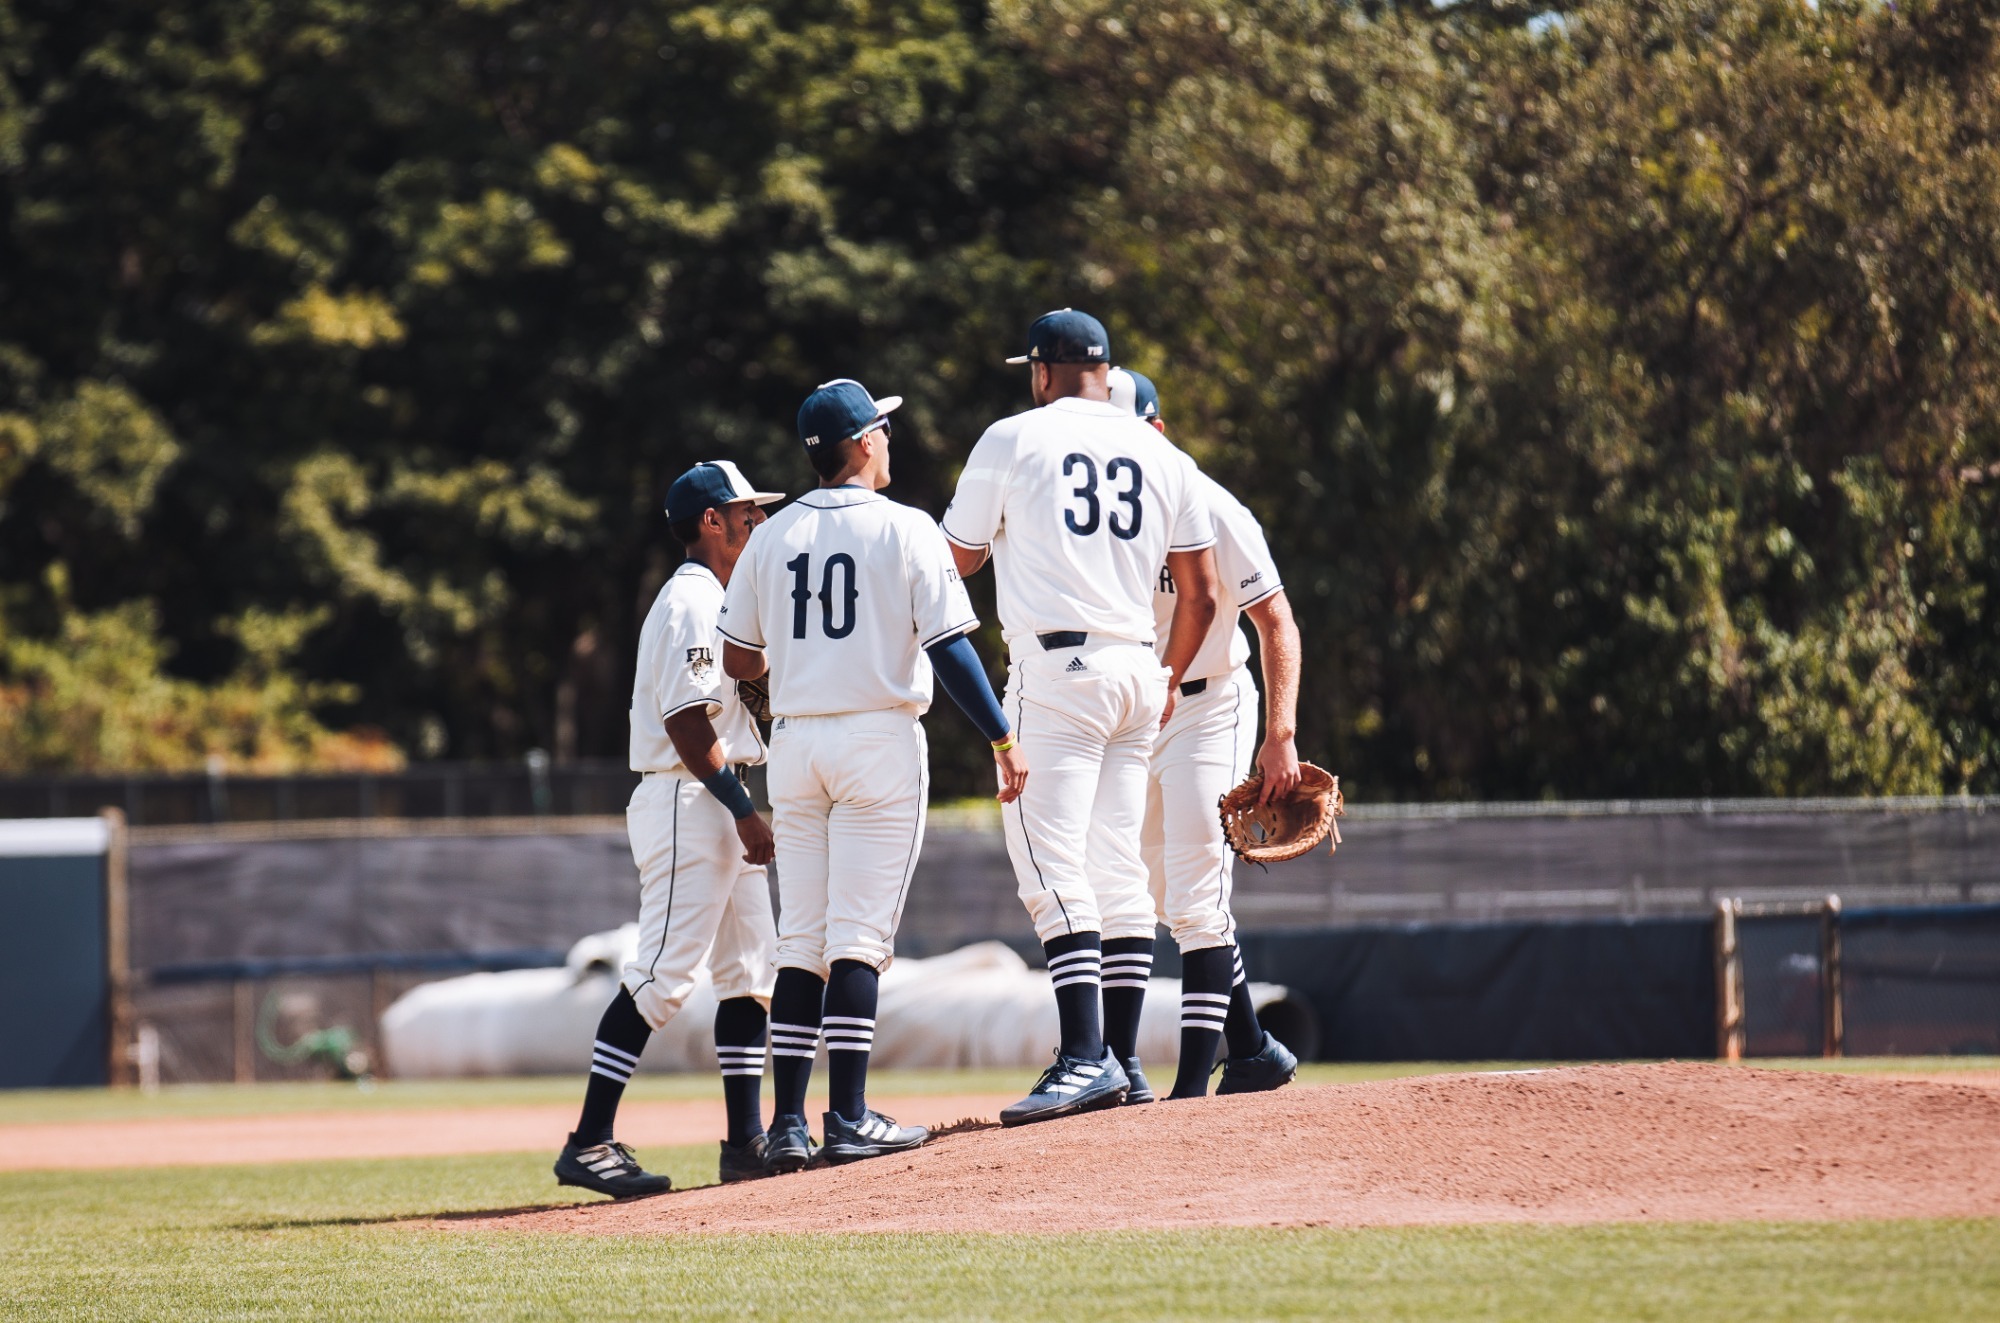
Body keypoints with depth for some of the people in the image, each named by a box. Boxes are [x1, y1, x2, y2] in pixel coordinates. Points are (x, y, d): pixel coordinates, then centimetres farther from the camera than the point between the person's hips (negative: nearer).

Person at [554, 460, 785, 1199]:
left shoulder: (711, 602, 20)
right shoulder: (691, 603, -12)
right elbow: (687, 722, -20)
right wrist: (744, 813, -22)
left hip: (721, 809, 11)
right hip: (688, 804, -11)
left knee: (751, 971, 10)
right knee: (661, 975, -13)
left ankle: (746, 1141, 12)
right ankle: (589, 1144, -15)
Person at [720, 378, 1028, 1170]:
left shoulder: (772, 538, 7)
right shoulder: (905, 531, -6)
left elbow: (738, 662, 10)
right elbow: (950, 649, -12)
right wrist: (1003, 741, -6)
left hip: (795, 741, 4)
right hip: (880, 740, -4)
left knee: (801, 941, 8)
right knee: (858, 937, -6)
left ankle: (788, 1125, 4)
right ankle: (849, 1119, -10)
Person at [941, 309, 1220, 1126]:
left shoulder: (1014, 440, 0)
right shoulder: (1162, 455, 13)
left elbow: (957, 558, 7)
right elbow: (1201, 593, 12)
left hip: (1056, 667, -6)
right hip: (1137, 673, 6)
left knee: (1053, 868, -11)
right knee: (1119, 868, 11)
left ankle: (1086, 1059, -22)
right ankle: (1121, 1061, 11)